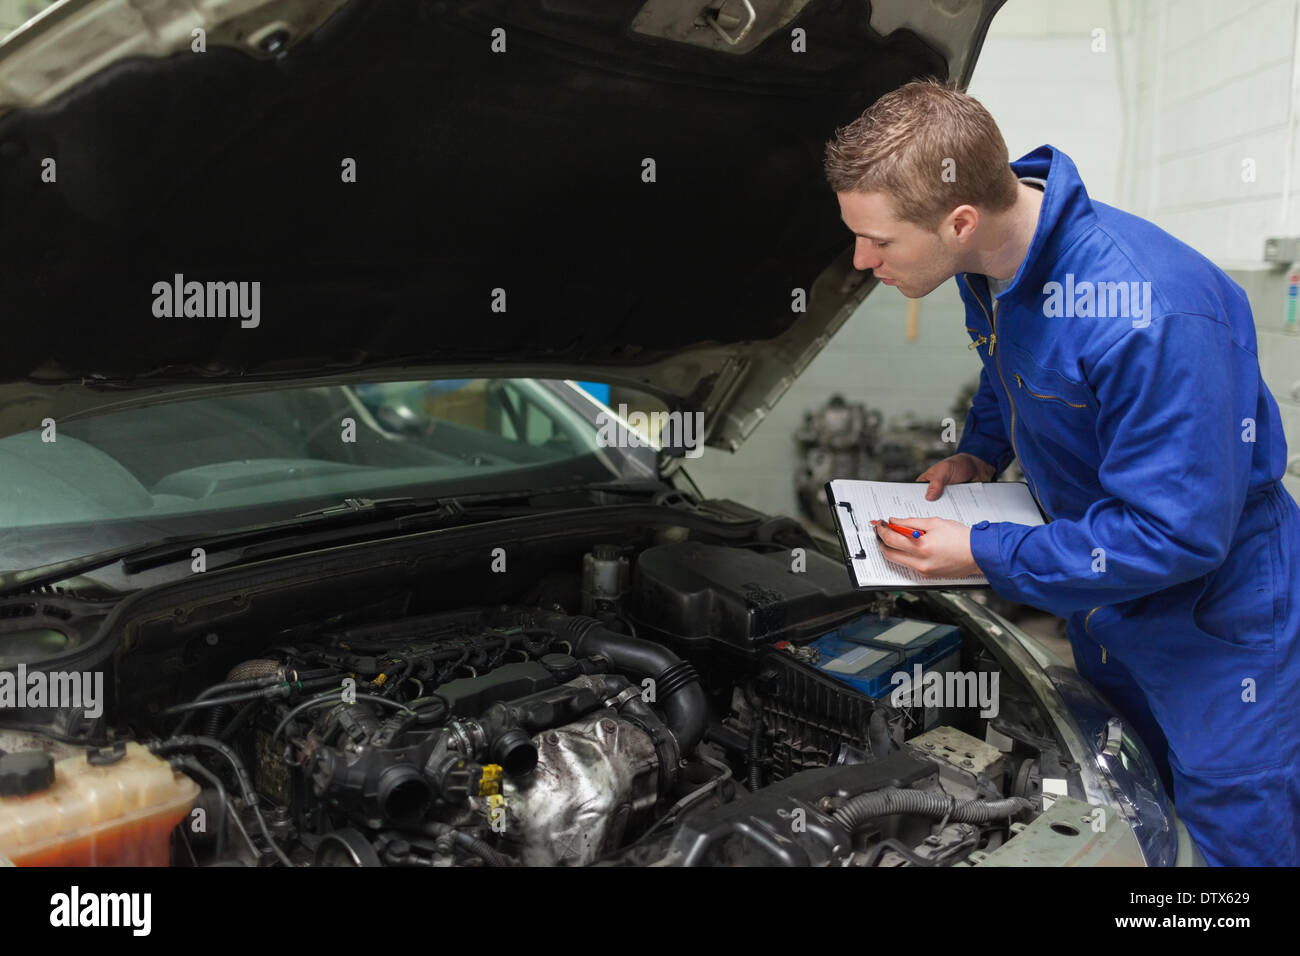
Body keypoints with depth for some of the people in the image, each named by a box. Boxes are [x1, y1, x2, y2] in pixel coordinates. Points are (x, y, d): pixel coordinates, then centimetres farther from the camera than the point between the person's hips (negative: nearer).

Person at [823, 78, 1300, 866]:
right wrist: (982, 452, -3)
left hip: (1214, 617, -7)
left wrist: (985, 556, -28)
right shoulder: (990, 264, -9)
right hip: (1102, 603, 8)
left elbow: (1179, 532, -33)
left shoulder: (1150, 316, -37)